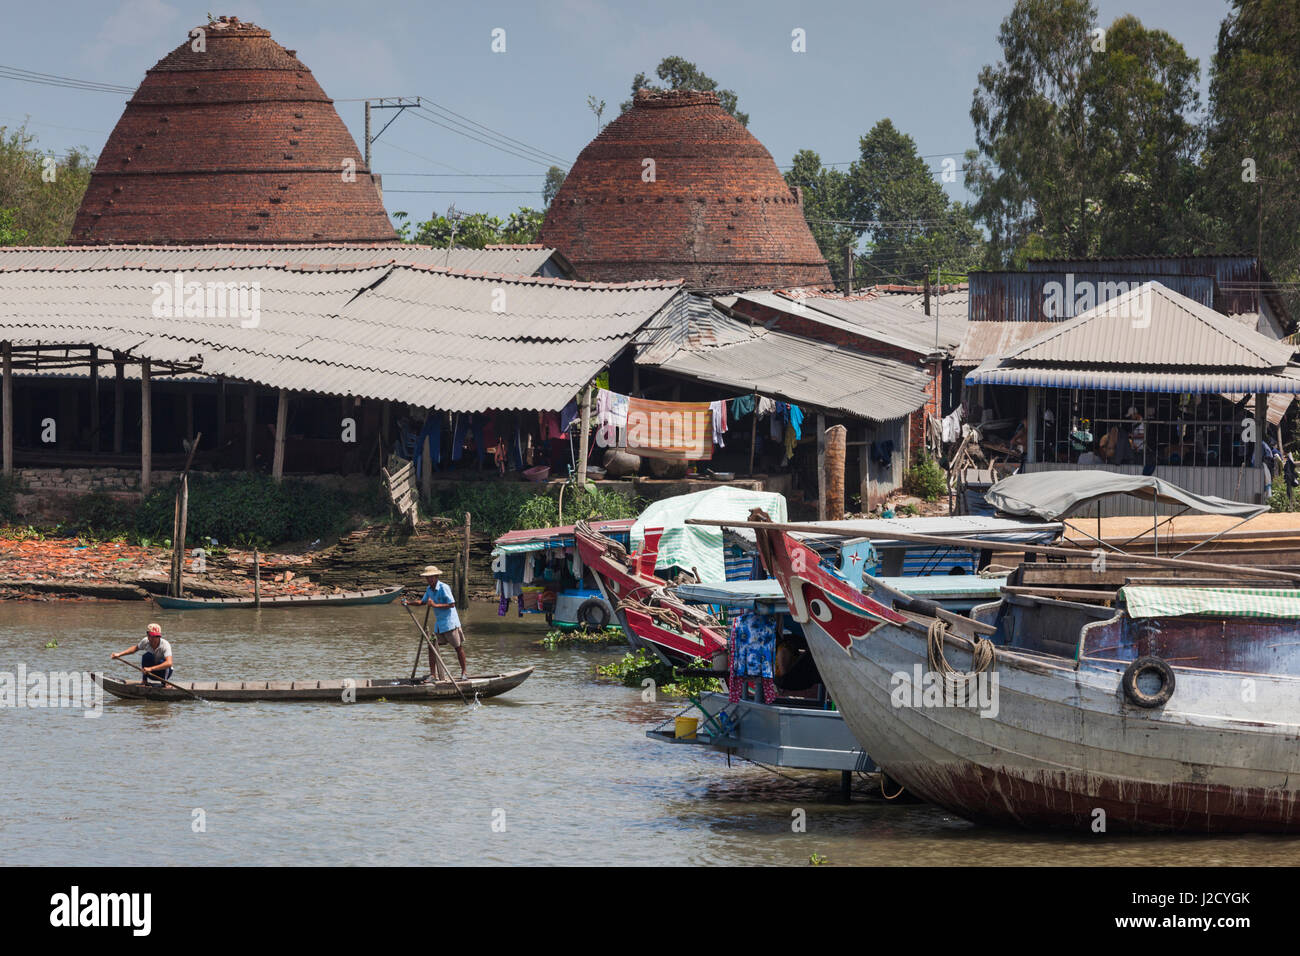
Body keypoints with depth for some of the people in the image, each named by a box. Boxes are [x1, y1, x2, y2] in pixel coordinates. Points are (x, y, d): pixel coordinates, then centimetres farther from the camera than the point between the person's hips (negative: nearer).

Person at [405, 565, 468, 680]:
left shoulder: (444, 587, -16)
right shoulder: (429, 589, 8)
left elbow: (452, 604, -20)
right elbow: (423, 601, 22)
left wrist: (435, 605, -23)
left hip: (450, 622, -8)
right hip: (438, 624, 8)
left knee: (458, 647, 3)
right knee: (432, 646, 2)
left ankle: (464, 671, 14)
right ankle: (432, 674, 6)